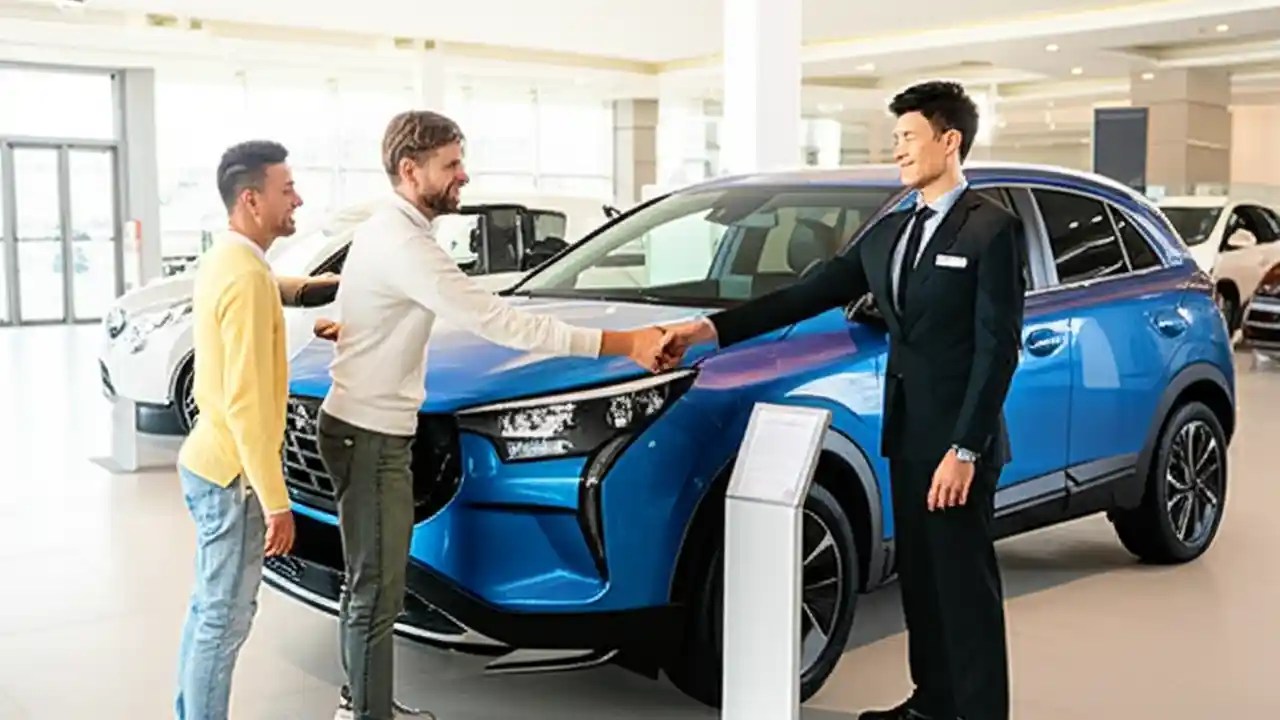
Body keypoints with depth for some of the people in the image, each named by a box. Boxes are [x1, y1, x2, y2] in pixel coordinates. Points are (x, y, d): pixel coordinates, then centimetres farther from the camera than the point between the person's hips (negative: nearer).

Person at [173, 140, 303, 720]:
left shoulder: (223, 259, 9)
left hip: (209, 460, 10)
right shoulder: (248, 277, -22)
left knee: (209, 608, 19)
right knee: (225, 619, 0)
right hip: (232, 473, -10)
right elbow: (247, 403, -25)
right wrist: (276, 501, -22)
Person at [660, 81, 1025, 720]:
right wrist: (711, 328, -2)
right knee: (918, 576, 16)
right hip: (907, 434, 7)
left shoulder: (991, 229, -9)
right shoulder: (888, 233, 12)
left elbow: (998, 347, -14)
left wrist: (965, 450, -19)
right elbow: (809, 295, 7)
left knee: (965, 583, 1)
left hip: (957, 439, -7)